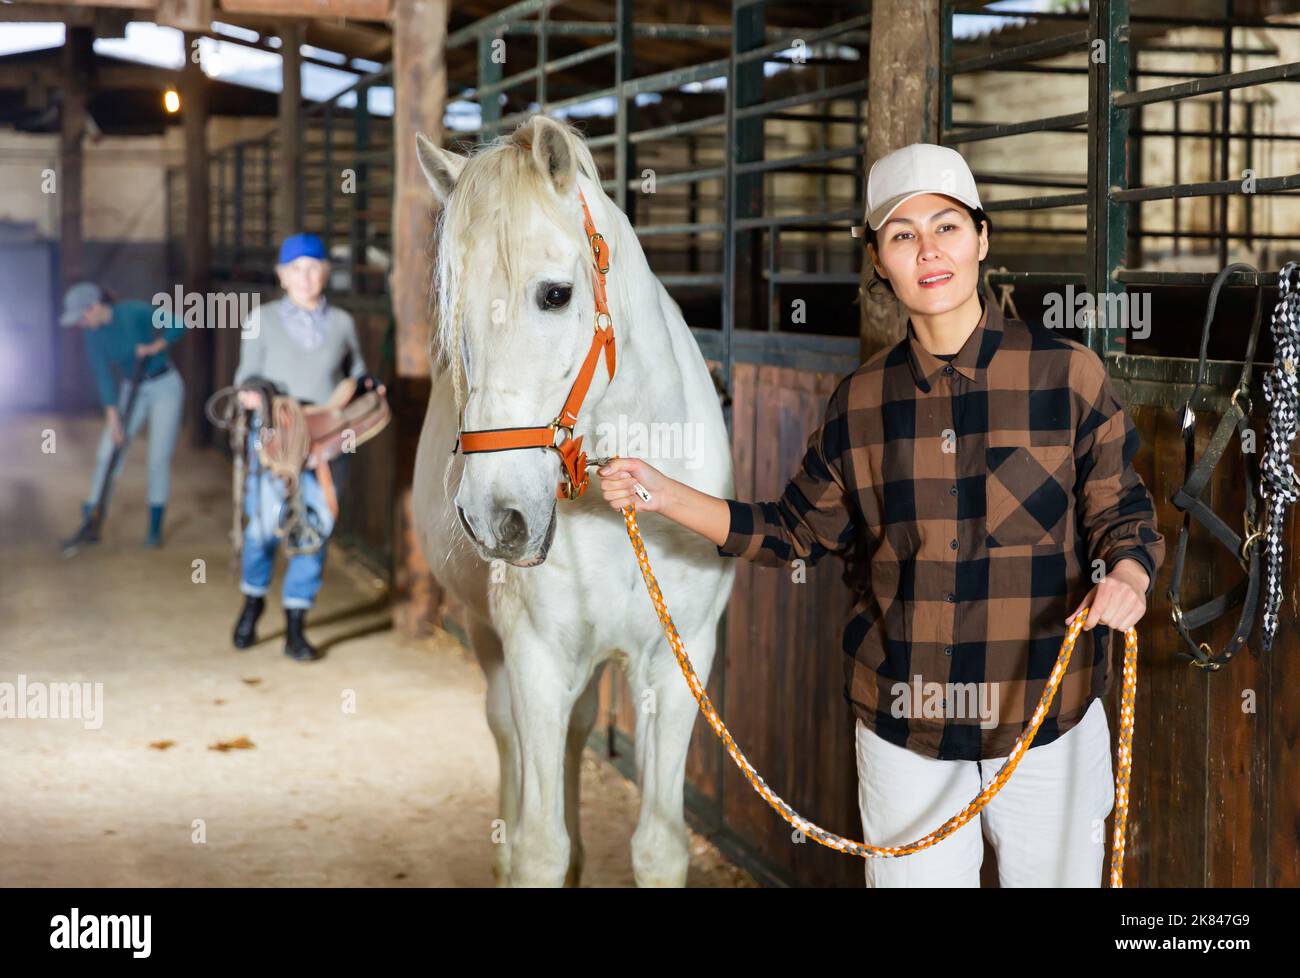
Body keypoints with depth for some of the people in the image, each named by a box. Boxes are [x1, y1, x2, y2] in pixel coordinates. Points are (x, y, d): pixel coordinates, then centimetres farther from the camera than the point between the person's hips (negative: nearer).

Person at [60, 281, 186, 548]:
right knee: (106, 453, -4)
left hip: (165, 387, -5)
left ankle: (155, 530, 3)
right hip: (133, 391, 5)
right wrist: (113, 419, -14)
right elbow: (103, 378, -8)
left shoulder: (134, 311, -21)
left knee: (159, 458, -6)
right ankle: (91, 519, 4)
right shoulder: (94, 336, -6)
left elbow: (177, 325, -15)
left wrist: (154, 348, -25)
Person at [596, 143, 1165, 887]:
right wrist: (665, 496, 5)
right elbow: (799, 530, 12)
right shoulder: (862, 401, 2)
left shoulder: (1069, 374, -6)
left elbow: (1122, 514, -1)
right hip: (904, 734, 2)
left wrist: (1127, 577, -23)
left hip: (1049, 727, -2)